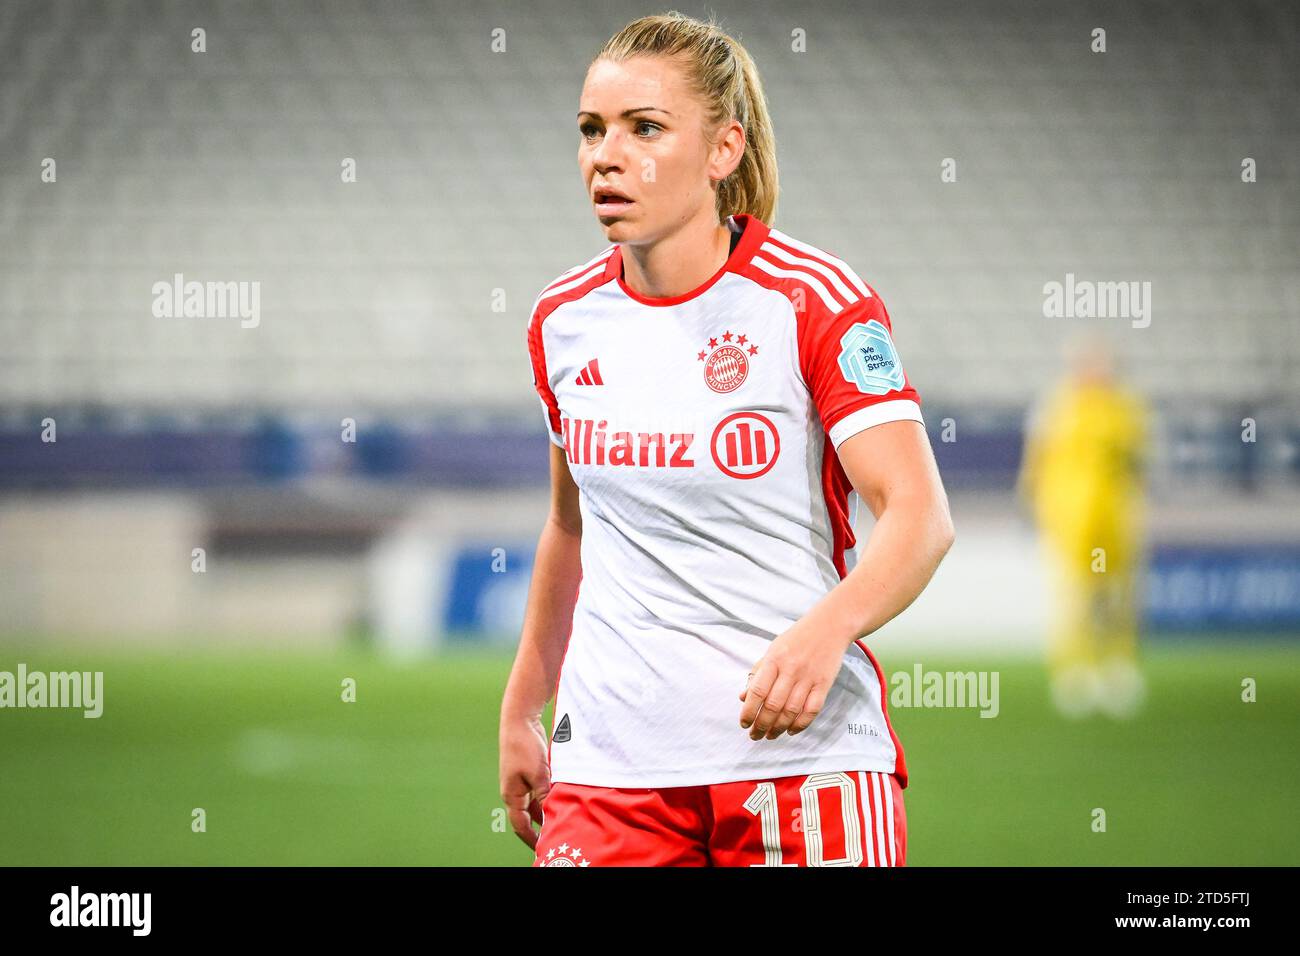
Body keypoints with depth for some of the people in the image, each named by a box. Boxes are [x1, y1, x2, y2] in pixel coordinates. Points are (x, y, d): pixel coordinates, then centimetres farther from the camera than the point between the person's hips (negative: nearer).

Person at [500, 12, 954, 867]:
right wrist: (521, 712, 21)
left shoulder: (817, 298, -8)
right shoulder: (564, 318, 7)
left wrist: (826, 630, -33)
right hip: (610, 764, 4)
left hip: (803, 755, -4)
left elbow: (920, 515, -15)